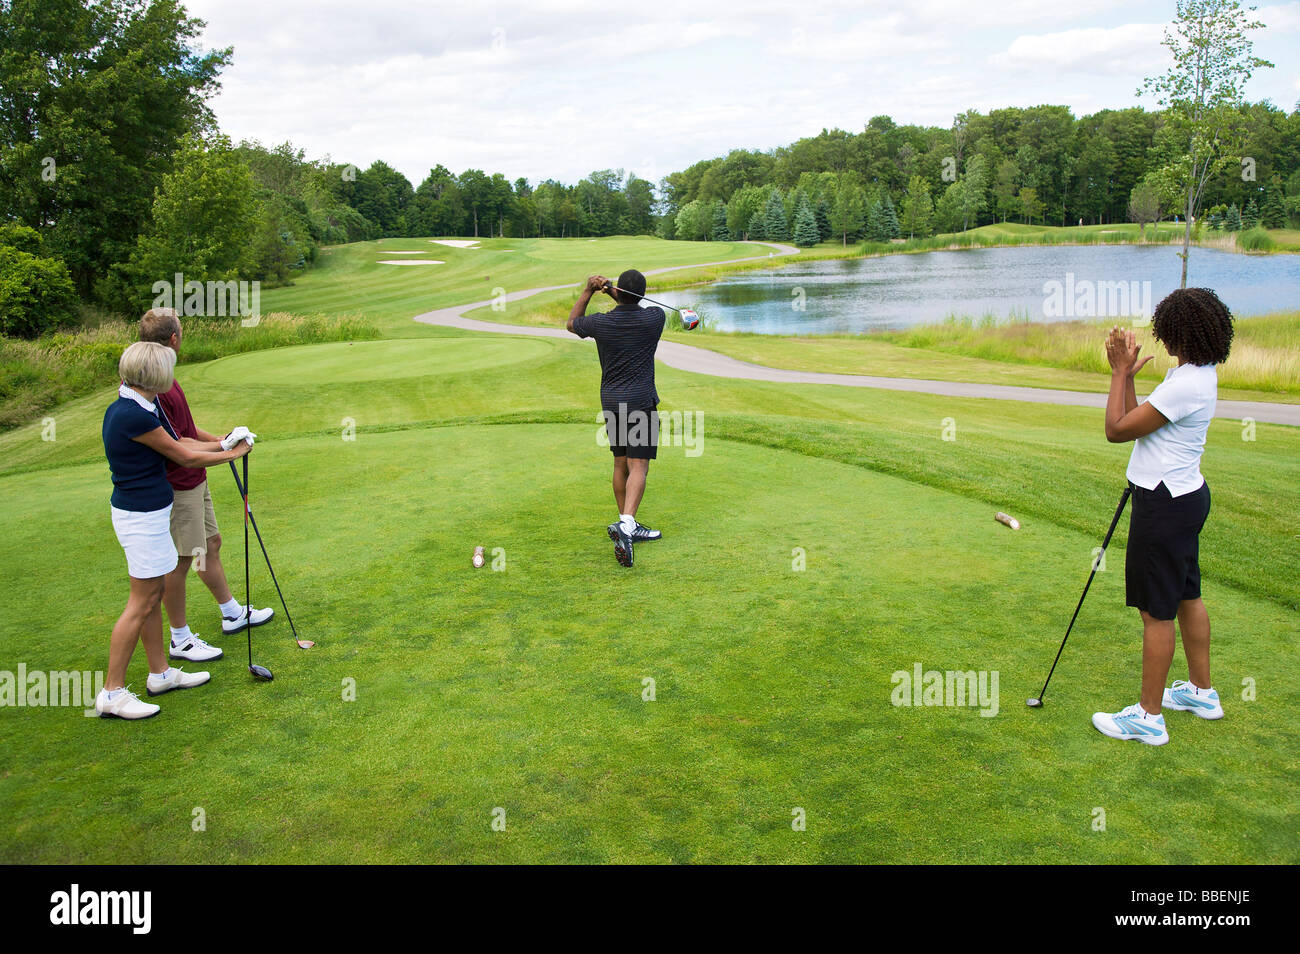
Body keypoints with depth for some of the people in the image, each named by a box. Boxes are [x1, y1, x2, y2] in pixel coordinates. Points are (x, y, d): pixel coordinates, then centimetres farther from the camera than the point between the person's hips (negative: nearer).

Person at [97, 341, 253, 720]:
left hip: (141, 511, 10)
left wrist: (223, 443, 10)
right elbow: (186, 457, -13)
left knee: (154, 595, 17)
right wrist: (233, 453, 0)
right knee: (141, 603, -2)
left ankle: (160, 673, 29)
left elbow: (178, 441, 13)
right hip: (143, 516, -10)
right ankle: (112, 693, 6)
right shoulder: (134, 416, -23)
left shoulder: (125, 408, 7)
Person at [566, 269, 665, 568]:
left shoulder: (600, 322, -3)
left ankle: (627, 526, 22)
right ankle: (626, 524, -27)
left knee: (620, 464, 14)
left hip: (610, 401, 3)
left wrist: (588, 291, 17)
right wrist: (611, 291, 11)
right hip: (641, 401, -3)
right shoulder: (655, 318, -6)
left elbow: (572, 323, 19)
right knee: (638, 466, -9)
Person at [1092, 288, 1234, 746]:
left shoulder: (1186, 385, -25)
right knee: (1187, 596, 22)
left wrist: (1121, 371, -12)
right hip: (1184, 495, 11)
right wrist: (1126, 373, 5)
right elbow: (1136, 423, 9)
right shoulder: (1196, 372, 8)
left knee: (1156, 611, -1)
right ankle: (1201, 691, 38)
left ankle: (1148, 717, 9)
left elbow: (1117, 429, -19)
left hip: (1165, 504, -11)